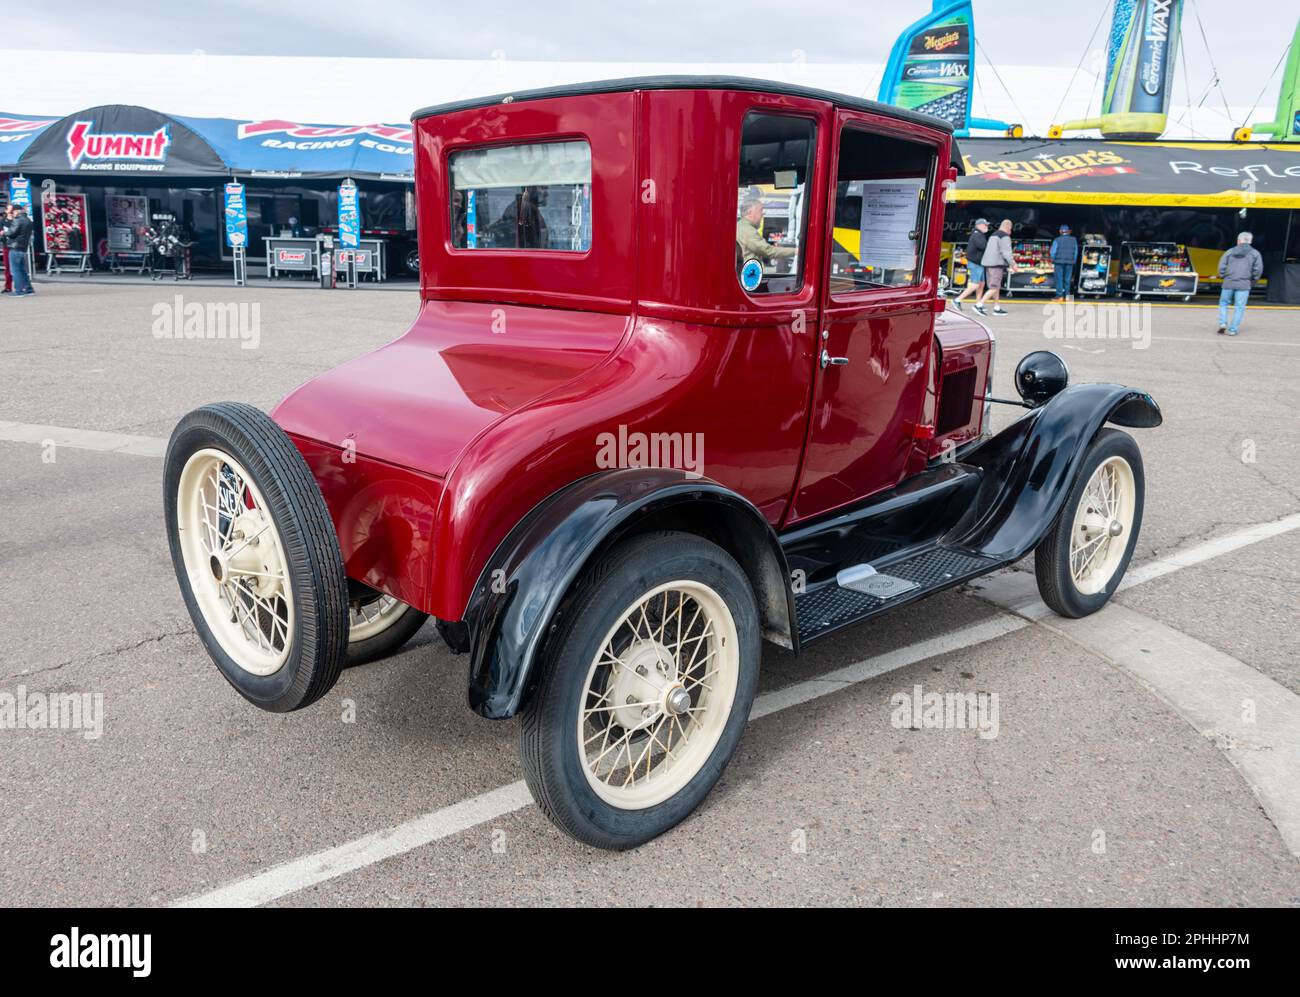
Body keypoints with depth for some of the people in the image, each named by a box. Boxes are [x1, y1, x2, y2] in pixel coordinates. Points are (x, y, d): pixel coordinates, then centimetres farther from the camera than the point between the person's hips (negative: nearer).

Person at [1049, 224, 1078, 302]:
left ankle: (1060, 296, -4)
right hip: (1069, 263, 3)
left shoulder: (1057, 240, -7)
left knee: (1059, 279, 0)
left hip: (1059, 262, -3)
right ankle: (1067, 295, 9)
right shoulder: (1074, 240, 6)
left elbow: (1053, 252, -5)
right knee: (1067, 279, 8)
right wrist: (1073, 262, 17)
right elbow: (1076, 252, 8)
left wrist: (1053, 260, 10)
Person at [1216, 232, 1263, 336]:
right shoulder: (1255, 253, 4)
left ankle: (1223, 323, 0)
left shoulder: (1230, 252, 7)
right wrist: (1253, 280, 10)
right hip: (1243, 284, -1)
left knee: (1223, 303, 17)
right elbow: (1258, 269, -3)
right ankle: (1233, 329, -1)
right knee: (1239, 307, 3)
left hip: (1228, 283, 1)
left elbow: (1222, 266, 1)